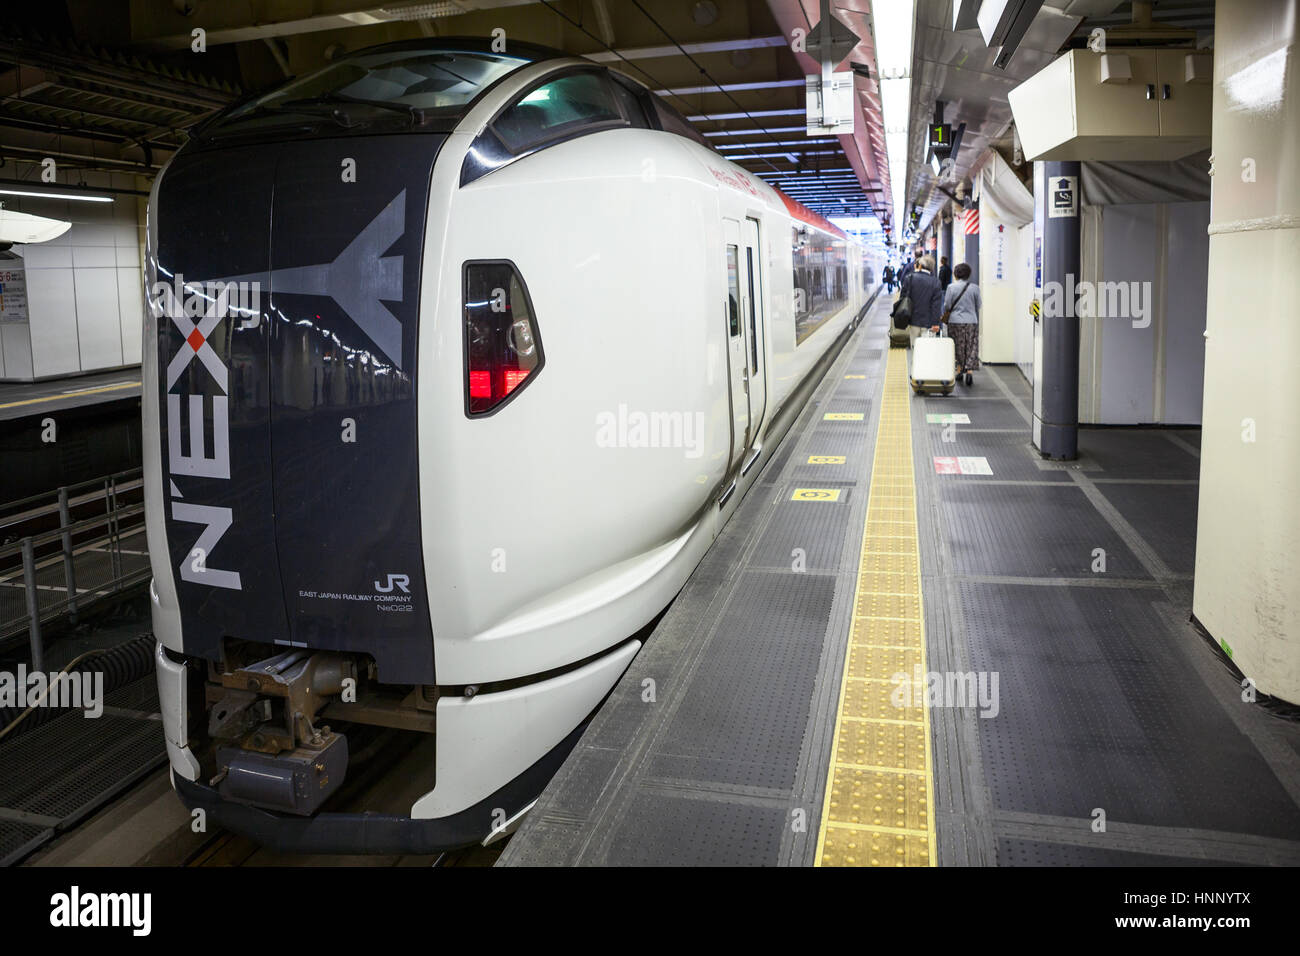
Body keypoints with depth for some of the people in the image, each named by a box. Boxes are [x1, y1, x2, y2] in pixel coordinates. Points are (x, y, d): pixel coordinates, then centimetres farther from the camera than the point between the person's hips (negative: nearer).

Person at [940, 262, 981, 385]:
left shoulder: (951, 287, -6)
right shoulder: (975, 288, -2)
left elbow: (947, 305, -3)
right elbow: (978, 306, 4)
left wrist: (945, 314, 16)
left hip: (955, 321, 0)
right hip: (972, 322, 0)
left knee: (957, 347, 13)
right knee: (971, 347, 6)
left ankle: (959, 370, 17)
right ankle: (969, 370, -6)